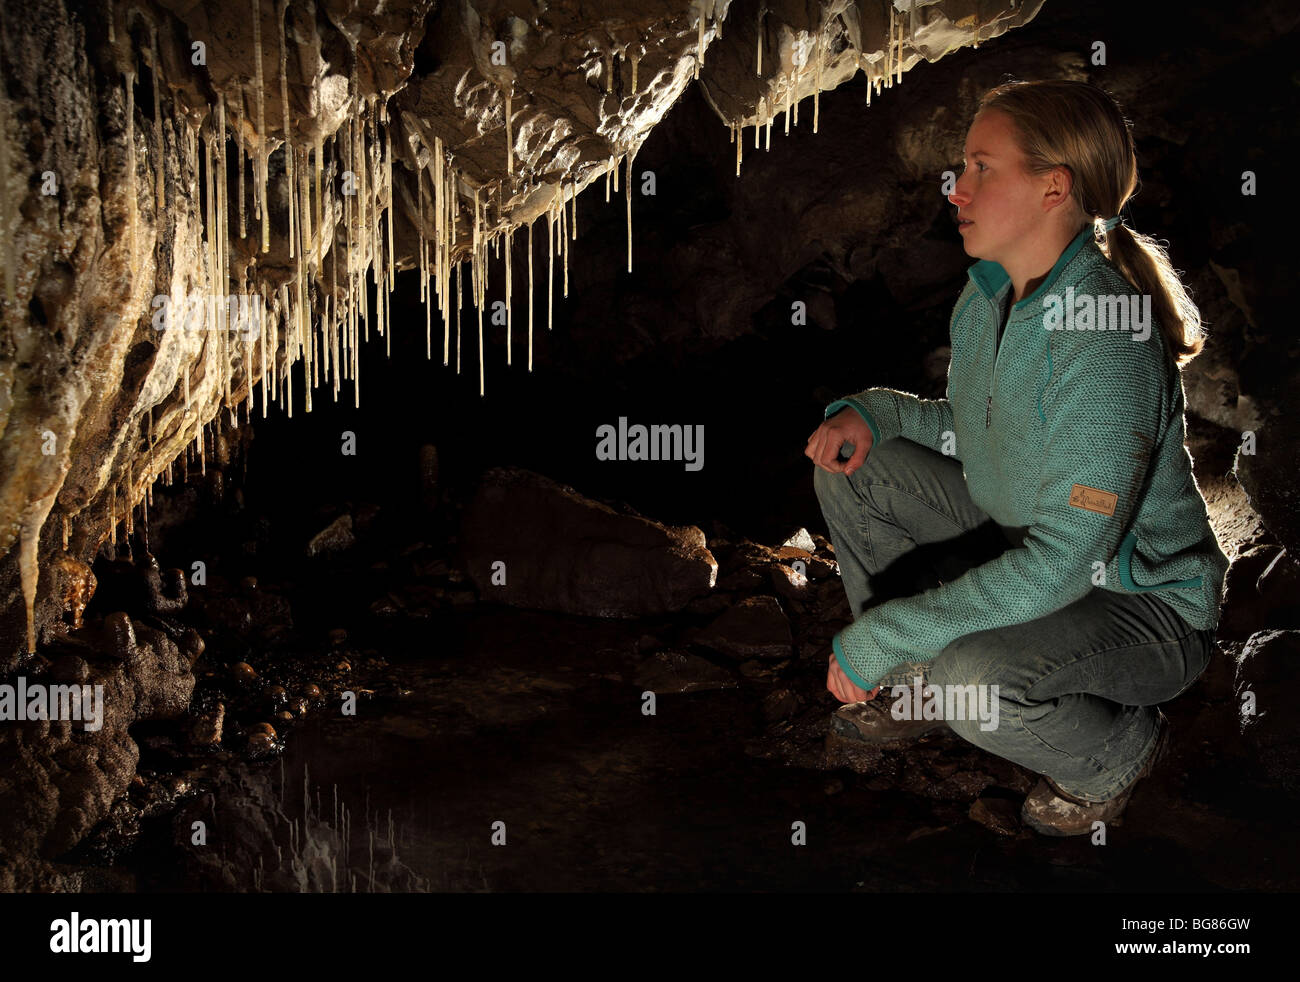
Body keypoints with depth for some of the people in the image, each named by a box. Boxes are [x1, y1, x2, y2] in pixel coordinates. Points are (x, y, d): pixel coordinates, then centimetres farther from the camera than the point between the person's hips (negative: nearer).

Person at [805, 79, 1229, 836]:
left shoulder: (1109, 345, -32)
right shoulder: (988, 294, -5)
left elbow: (1060, 564, -34)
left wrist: (879, 638, -32)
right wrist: (876, 413, -9)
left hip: (1143, 605, -8)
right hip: (1026, 538, 8)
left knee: (972, 678, -35)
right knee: (853, 467, 0)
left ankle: (1119, 749, 0)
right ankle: (914, 685, 14)